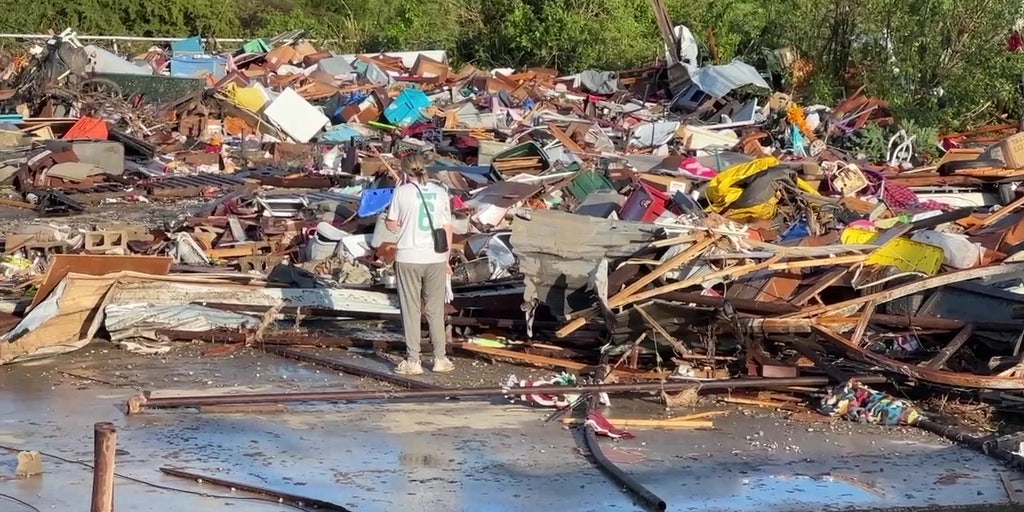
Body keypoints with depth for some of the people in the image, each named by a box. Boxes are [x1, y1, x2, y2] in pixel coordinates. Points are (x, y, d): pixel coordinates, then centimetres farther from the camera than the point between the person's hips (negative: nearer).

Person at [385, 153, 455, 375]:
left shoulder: (402, 192, -6)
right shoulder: (440, 192, 4)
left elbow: (392, 225, 0)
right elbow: (448, 229, 7)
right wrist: (446, 259, 14)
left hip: (408, 258, -3)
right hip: (435, 258, 3)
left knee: (411, 310, 4)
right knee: (435, 310, 12)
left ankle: (413, 361, 5)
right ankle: (440, 358, 16)